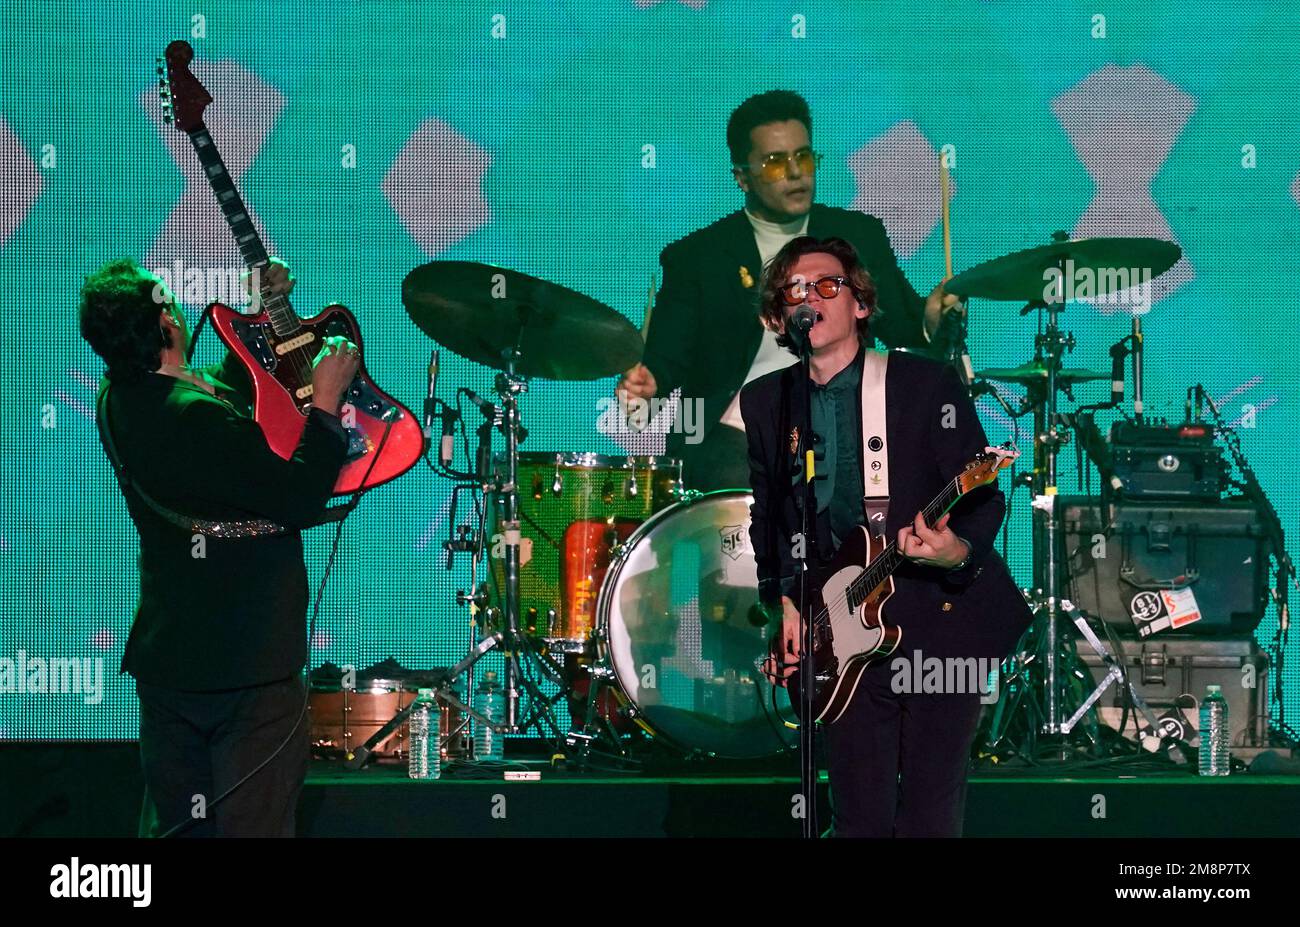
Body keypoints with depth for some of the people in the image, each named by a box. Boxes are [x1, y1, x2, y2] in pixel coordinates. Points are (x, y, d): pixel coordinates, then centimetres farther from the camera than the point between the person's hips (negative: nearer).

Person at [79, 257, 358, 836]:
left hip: (163, 657, 9)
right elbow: (303, 498, -21)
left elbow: (227, 393, 21)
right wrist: (326, 401, -13)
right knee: (255, 826, -1)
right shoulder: (194, 417, -25)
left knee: (173, 822, 14)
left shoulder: (118, 402, 3)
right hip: (248, 662, -9)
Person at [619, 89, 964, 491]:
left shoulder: (859, 236, 13)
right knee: (733, 482, -35)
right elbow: (667, 357, 0)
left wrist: (929, 321, -13)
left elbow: (903, 323, 12)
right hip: (738, 431, -2)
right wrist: (648, 382, -24)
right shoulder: (696, 257, 5)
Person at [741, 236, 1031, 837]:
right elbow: (769, 515, 17)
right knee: (860, 818, 4)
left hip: (940, 623, -3)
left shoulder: (927, 385, -5)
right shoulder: (766, 403, 7)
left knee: (930, 818, -1)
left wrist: (959, 550, -28)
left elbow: (985, 498, -8)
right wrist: (784, 601, 6)